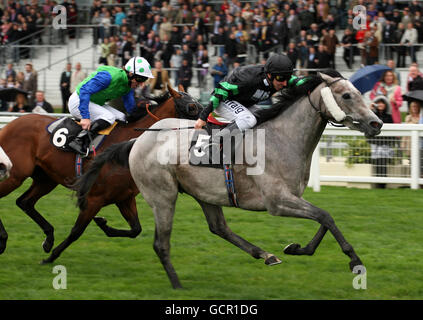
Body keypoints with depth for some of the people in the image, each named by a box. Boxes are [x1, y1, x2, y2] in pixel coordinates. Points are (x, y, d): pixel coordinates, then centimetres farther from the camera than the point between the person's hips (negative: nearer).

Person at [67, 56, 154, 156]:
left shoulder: (127, 87, -2)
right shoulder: (110, 76, -29)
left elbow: (131, 110, 1)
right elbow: (85, 90, -33)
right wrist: (85, 117, -37)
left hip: (96, 103, 9)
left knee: (122, 118, -1)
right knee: (109, 117, -27)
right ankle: (78, 141, -28)